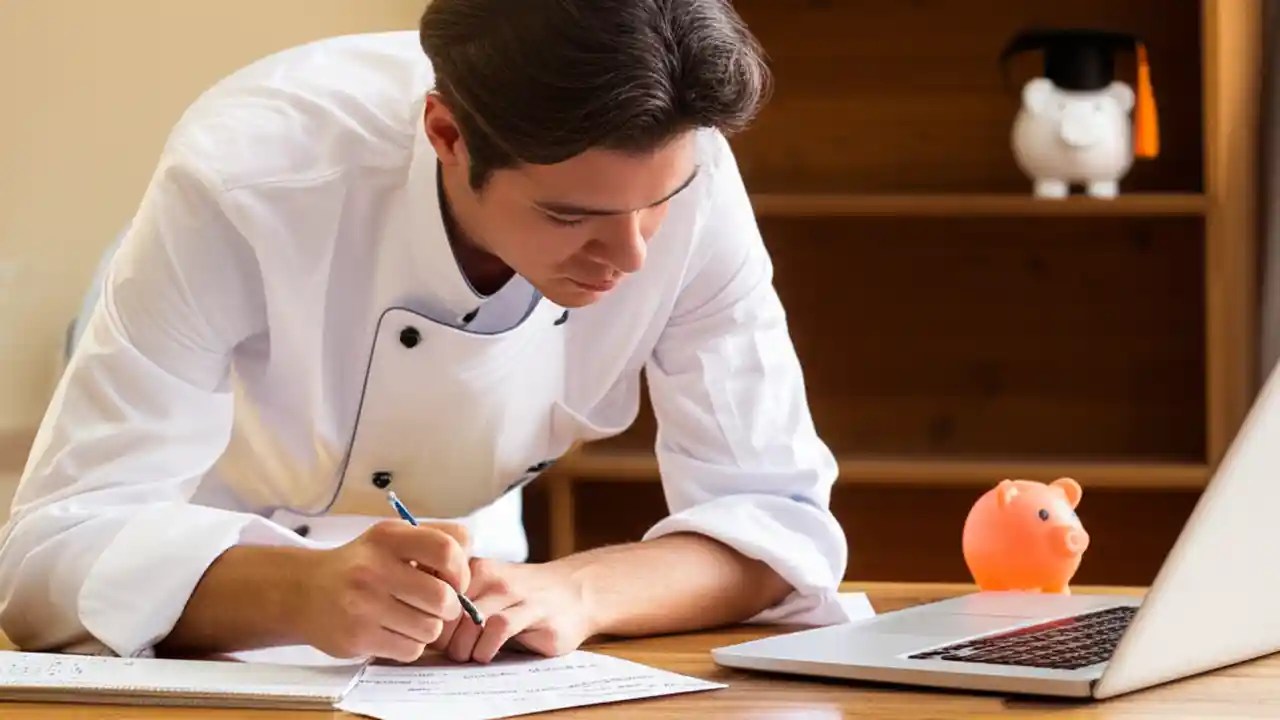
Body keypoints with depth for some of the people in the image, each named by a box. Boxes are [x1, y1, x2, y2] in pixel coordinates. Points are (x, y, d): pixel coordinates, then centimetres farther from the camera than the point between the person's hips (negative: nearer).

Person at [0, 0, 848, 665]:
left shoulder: (689, 178, -23)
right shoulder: (249, 176, -31)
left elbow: (781, 515, -17)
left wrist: (576, 591, -36)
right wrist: (303, 592, -49)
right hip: (220, 646, -2)